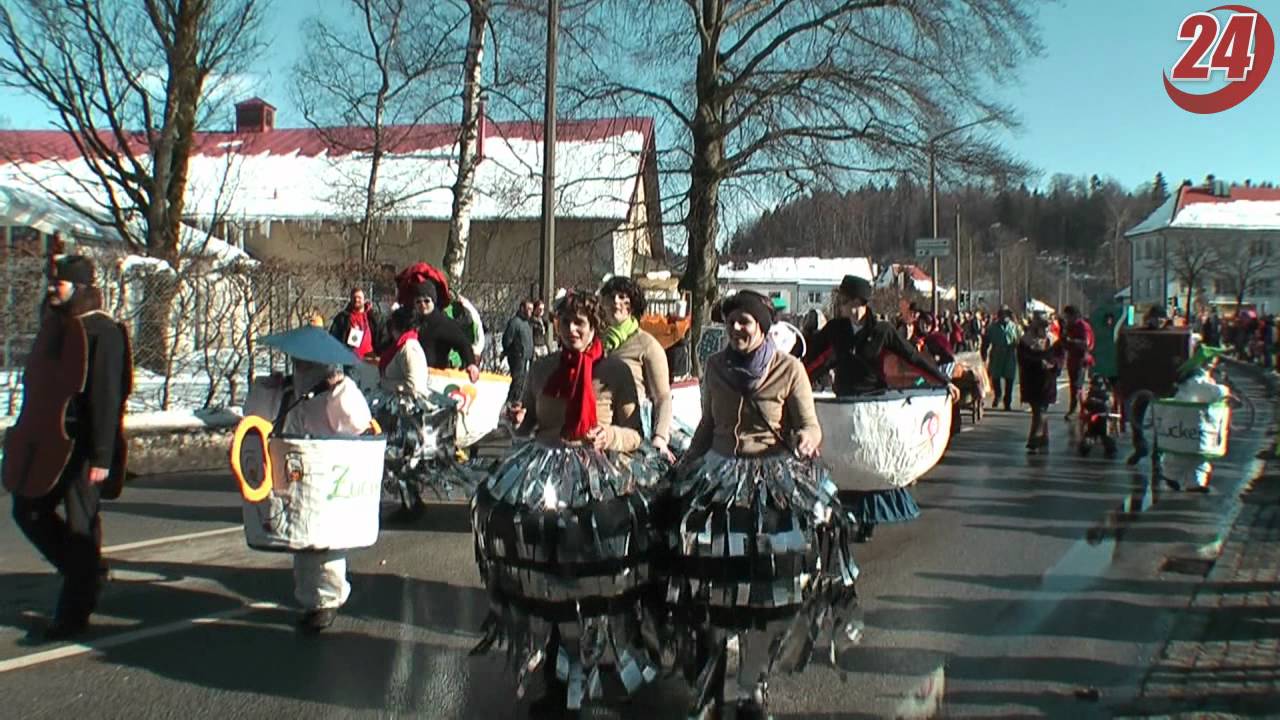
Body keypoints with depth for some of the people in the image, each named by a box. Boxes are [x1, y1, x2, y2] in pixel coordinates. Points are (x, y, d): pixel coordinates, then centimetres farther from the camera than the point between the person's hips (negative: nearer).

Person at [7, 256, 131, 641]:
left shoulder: (103, 333, -14)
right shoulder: (55, 326, 13)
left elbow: (106, 399, -19)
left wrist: (101, 457, -22)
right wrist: (29, 439, 19)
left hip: (80, 448, -9)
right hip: (49, 444, 9)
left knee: (80, 525, 0)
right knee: (28, 510, 13)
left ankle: (74, 615, 10)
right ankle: (88, 573, 28)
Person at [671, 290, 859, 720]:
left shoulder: (789, 369, -3)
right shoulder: (716, 366, 8)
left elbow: (811, 428, -4)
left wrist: (806, 439, -25)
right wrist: (686, 465, 15)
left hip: (774, 480, -3)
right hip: (718, 476, 3)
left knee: (763, 591, -2)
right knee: (712, 585, -3)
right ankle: (708, 681, 13)